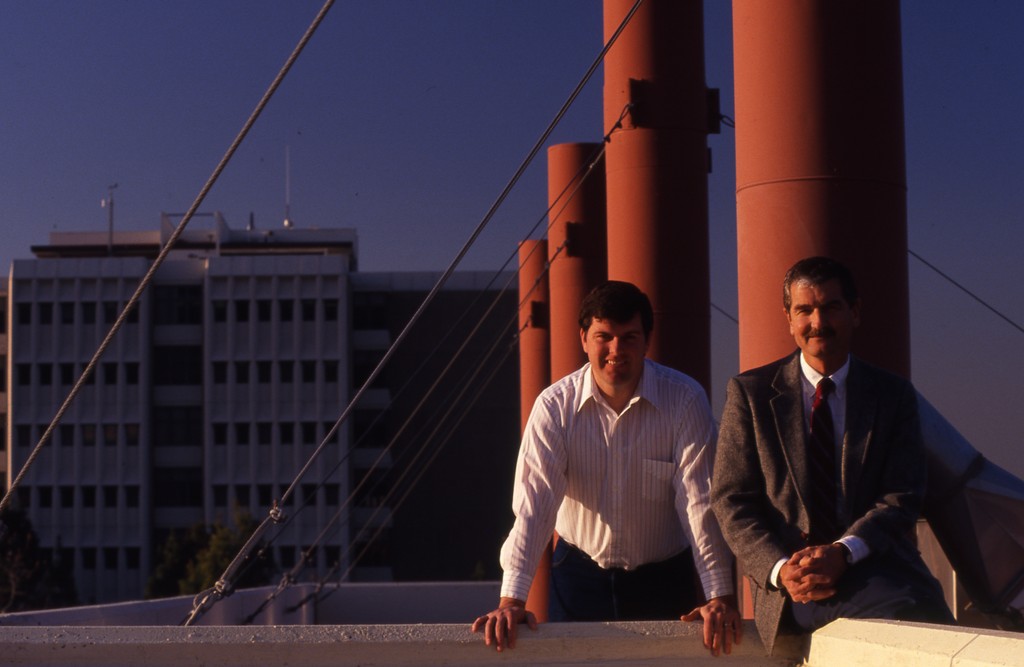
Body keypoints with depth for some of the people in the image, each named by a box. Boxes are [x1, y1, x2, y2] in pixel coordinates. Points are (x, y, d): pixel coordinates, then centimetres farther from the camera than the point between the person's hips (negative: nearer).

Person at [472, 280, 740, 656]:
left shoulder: (685, 400, -14)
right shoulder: (555, 406, -12)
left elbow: (701, 501, -17)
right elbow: (534, 502, -18)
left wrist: (720, 596, -25)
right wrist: (512, 600, -27)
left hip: (664, 582, 0)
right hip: (579, 578, 1)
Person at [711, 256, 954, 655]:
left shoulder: (894, 395, 12)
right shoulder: (749, 393, 9)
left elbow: (901, 499, 4)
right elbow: (731, 500, 4)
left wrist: (843, 552, -15)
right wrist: (780, 569, -13)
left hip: (873, 566, 2)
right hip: (790, 578, -2)